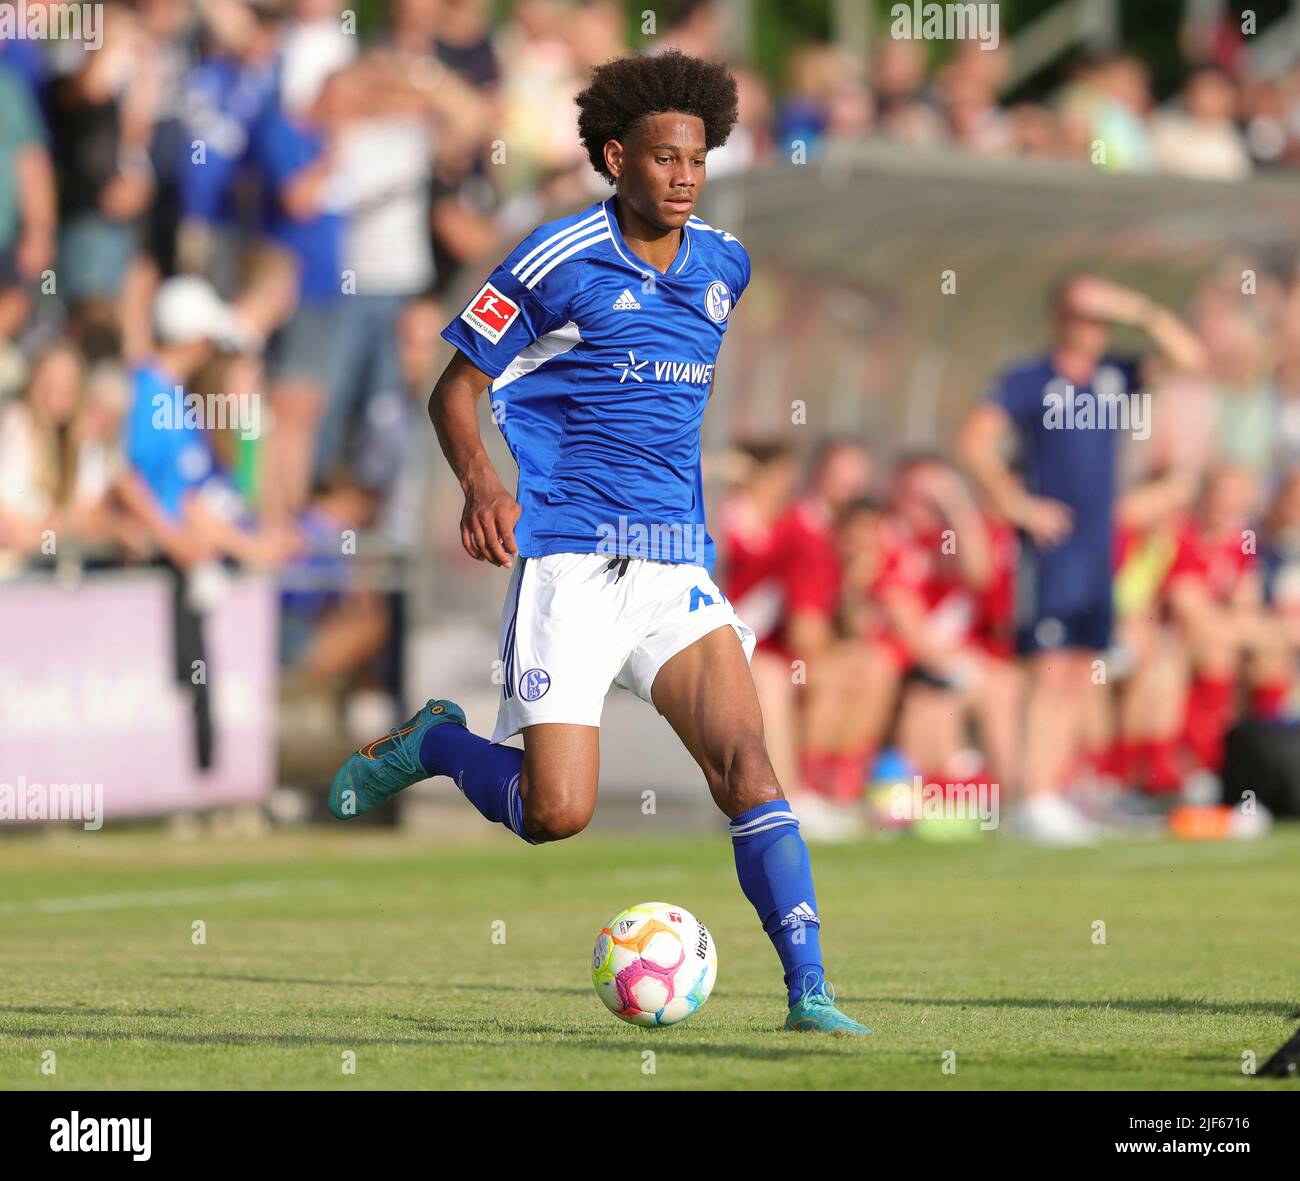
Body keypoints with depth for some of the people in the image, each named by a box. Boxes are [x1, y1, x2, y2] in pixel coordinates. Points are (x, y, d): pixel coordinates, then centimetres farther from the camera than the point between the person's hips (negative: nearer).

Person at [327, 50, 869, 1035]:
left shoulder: (724, 267, 11)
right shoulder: (559, 261, -6)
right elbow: (456, 390, 0)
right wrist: (481, 483, -18)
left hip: (676, 565, 4)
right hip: (570, 563, -4)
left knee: (748, 767, -13)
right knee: (557, 814, -11)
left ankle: (810, 993, -14)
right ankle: (434, 744, 20)